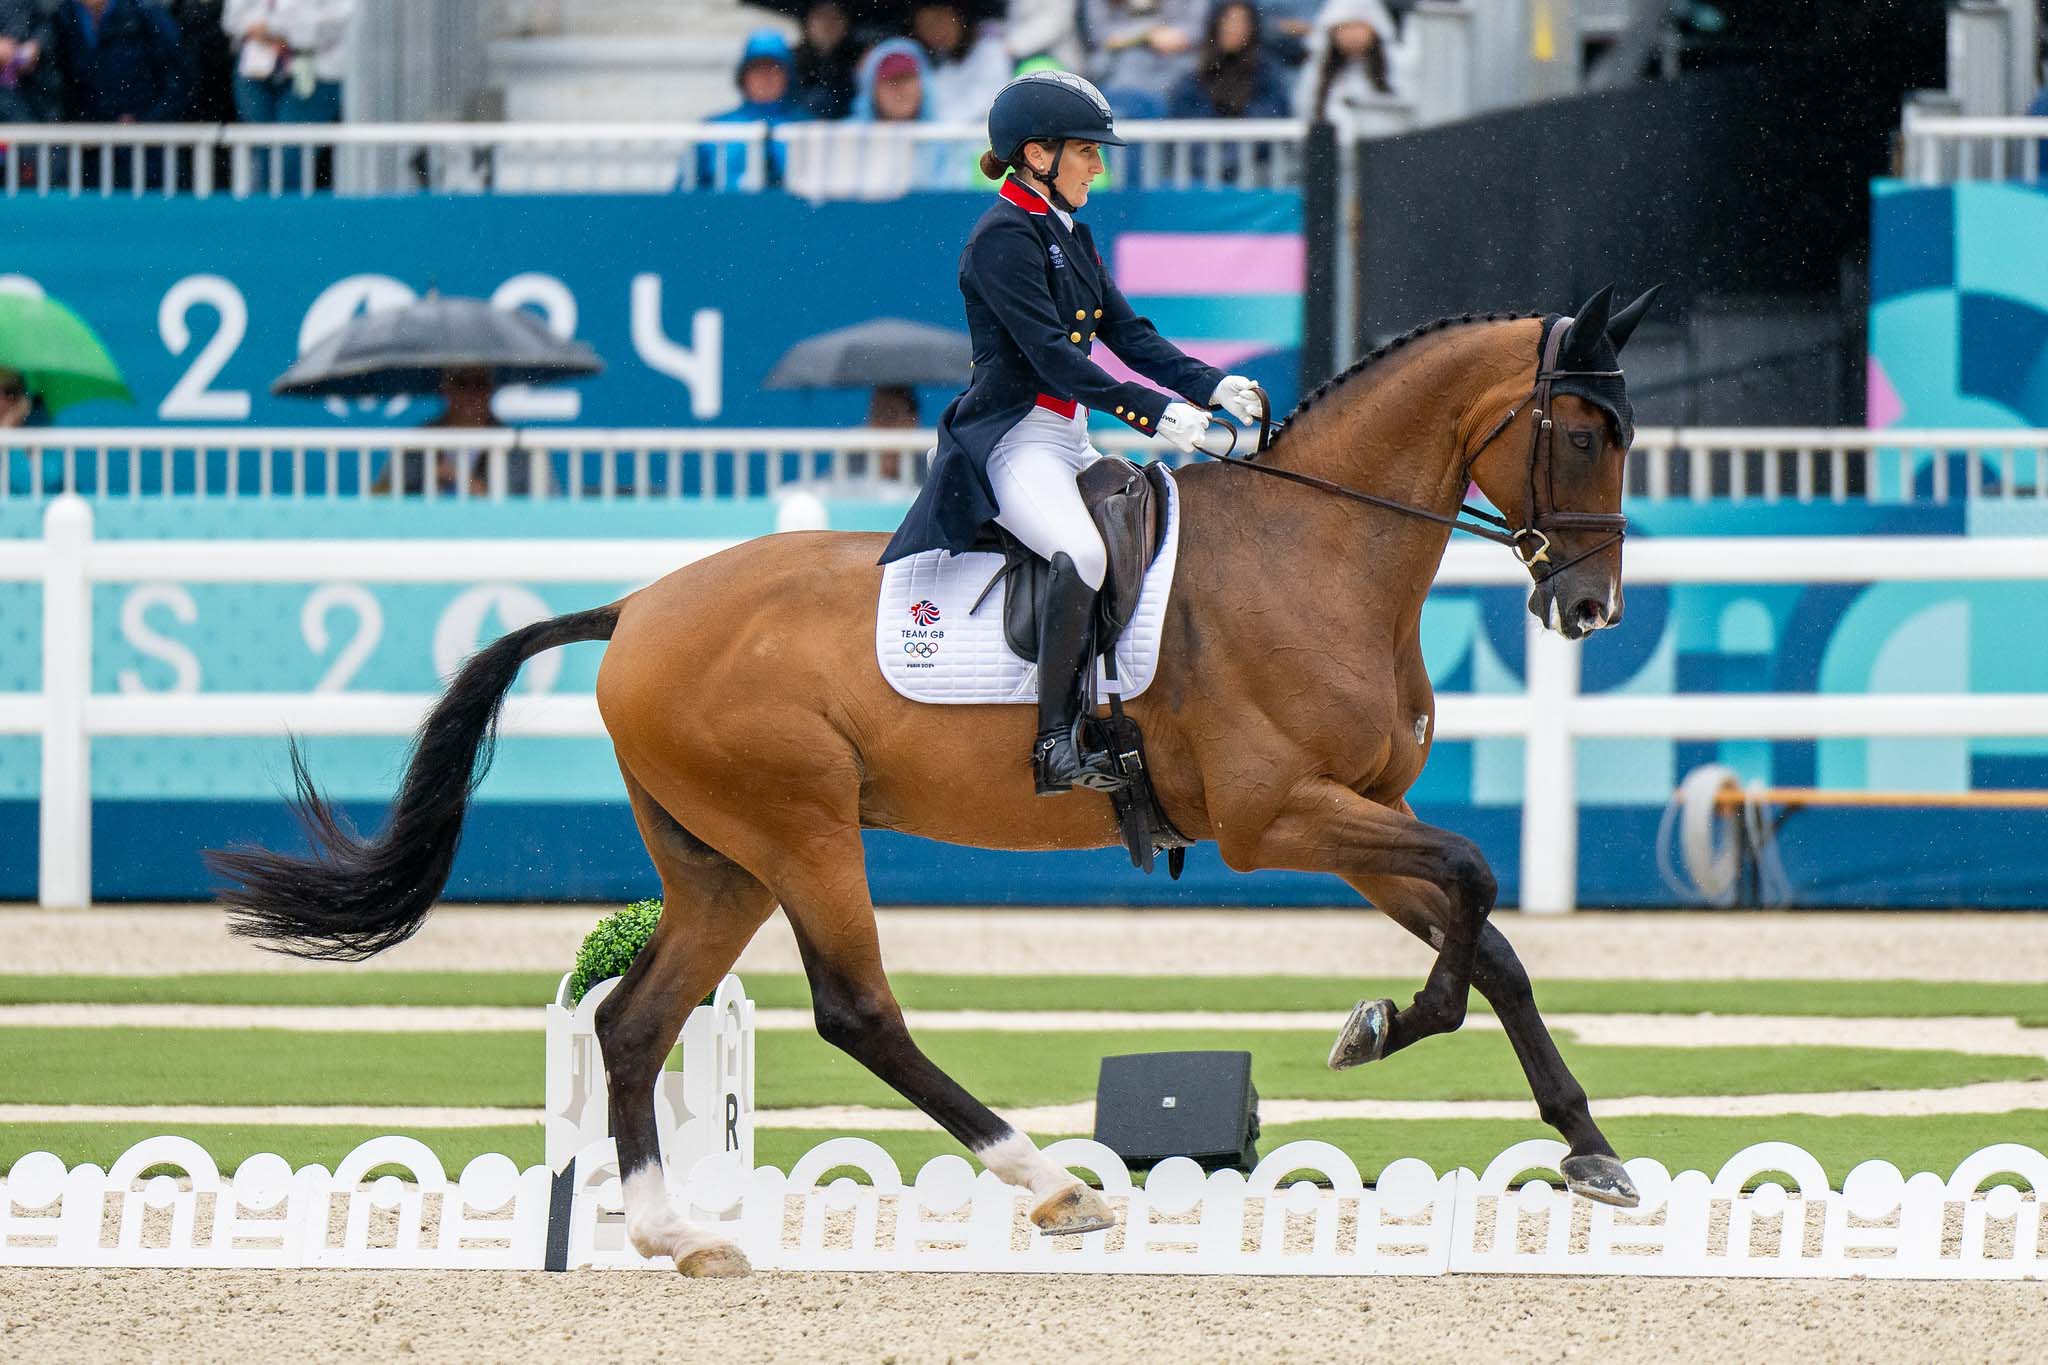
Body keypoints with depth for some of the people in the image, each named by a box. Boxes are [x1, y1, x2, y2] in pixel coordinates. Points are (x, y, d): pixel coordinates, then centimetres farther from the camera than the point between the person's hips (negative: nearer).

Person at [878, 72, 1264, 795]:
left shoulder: (1069, 235, 17)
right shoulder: (1003, 238, -13)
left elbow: (1128, 335, 14)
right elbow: (1052, 357, -21)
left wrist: (1211, 385, 0)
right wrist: (1154, 413, -25)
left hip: (1068, 438, 10)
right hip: (1011, 442, -10)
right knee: (1083, 552, -33)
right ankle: (1055, 742, -31)